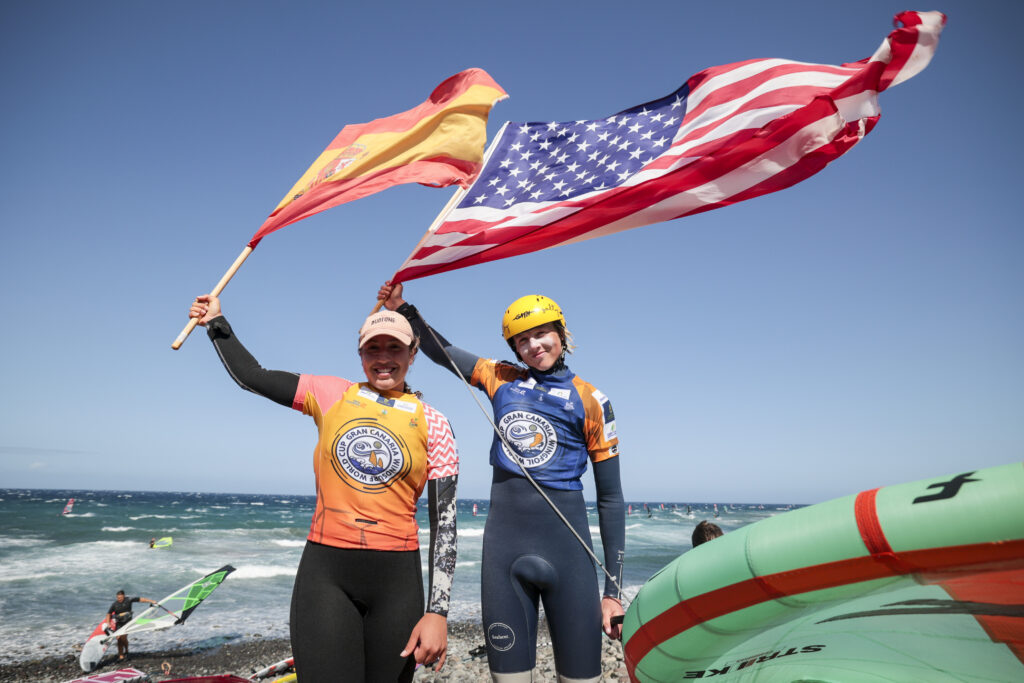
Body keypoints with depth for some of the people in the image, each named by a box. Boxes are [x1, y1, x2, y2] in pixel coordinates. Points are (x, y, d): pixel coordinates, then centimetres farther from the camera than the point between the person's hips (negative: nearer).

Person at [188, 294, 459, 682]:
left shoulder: (433, 424, 1)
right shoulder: (331, 395, 5)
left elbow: (445, 523, -1)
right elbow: (250, 376, 14)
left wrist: (438, 611, -5)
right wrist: (216, 322, 21)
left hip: (397, 578, 0)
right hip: (325, 571, 0)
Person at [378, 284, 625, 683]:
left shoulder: (590, 401, 0)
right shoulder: (501, 379, 8)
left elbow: (610, 498, 1)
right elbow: (441, 351, 22)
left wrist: (613, 590, -1)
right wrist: (404, 310, 12)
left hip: (565, 541, -2)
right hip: (504, 540, 2)